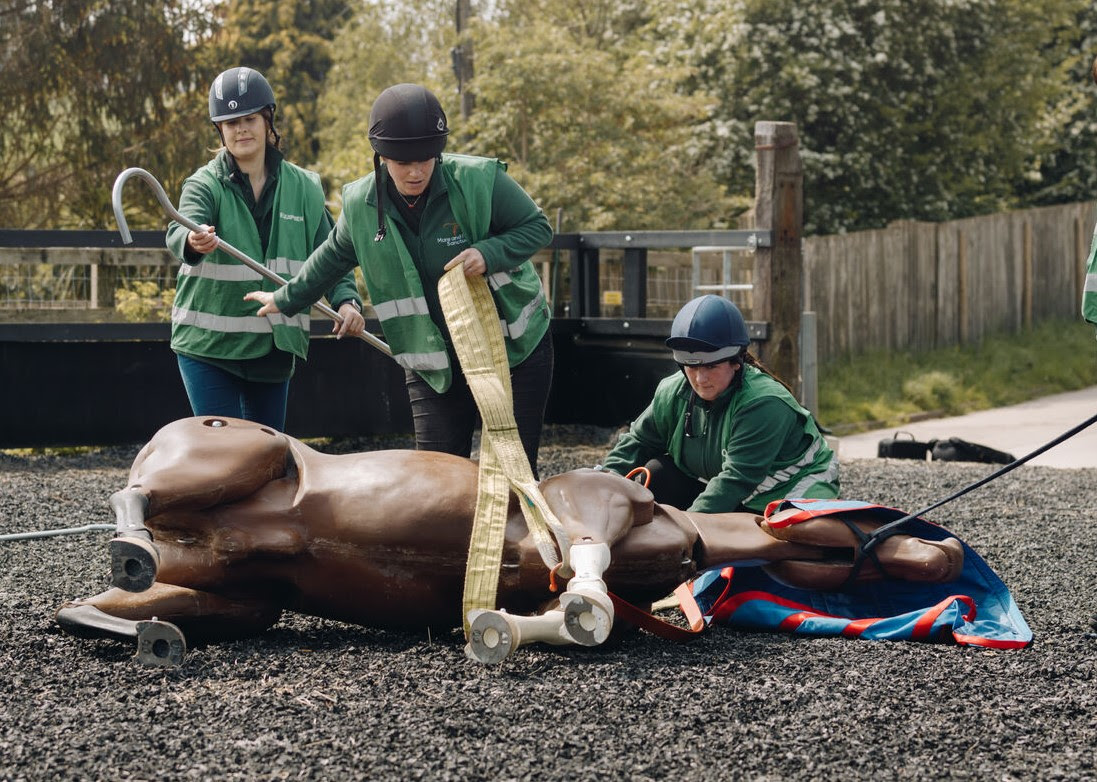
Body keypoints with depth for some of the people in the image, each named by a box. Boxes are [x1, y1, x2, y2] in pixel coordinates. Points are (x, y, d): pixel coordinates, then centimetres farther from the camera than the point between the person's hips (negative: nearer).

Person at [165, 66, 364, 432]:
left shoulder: (303, 188, 4)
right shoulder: (205, 184, -7)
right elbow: (179, 233, -27)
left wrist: (346, 299, -16)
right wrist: (194, 241, -51)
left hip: (274, 345, 3)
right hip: (208, 344, -3)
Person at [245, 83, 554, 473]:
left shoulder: (480, 180, -18)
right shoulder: (360, 204, -6)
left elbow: (537, 228, -8)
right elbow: (333, 256, 14)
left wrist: (488, 253, -27)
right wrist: (286, 299, 27)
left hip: (515, 349, -3)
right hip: (432, 364, 3)